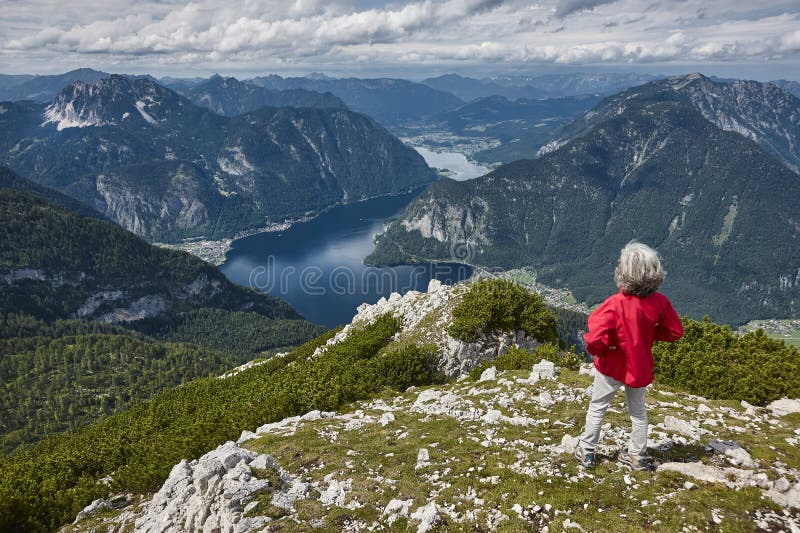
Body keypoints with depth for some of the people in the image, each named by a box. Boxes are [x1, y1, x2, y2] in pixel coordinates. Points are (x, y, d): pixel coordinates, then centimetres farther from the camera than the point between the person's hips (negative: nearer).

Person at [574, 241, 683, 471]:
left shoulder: (615, 304, -30)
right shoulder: (659, 301, -15)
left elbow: (595, 341, -34)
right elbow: (675, 331, -1)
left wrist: (595, 348, -12)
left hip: (613, 367, -4)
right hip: (641, 366, 4)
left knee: (597, 407, 16)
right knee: (638, 411, 22)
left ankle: (586, 451, 27)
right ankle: (637, 456, 33)